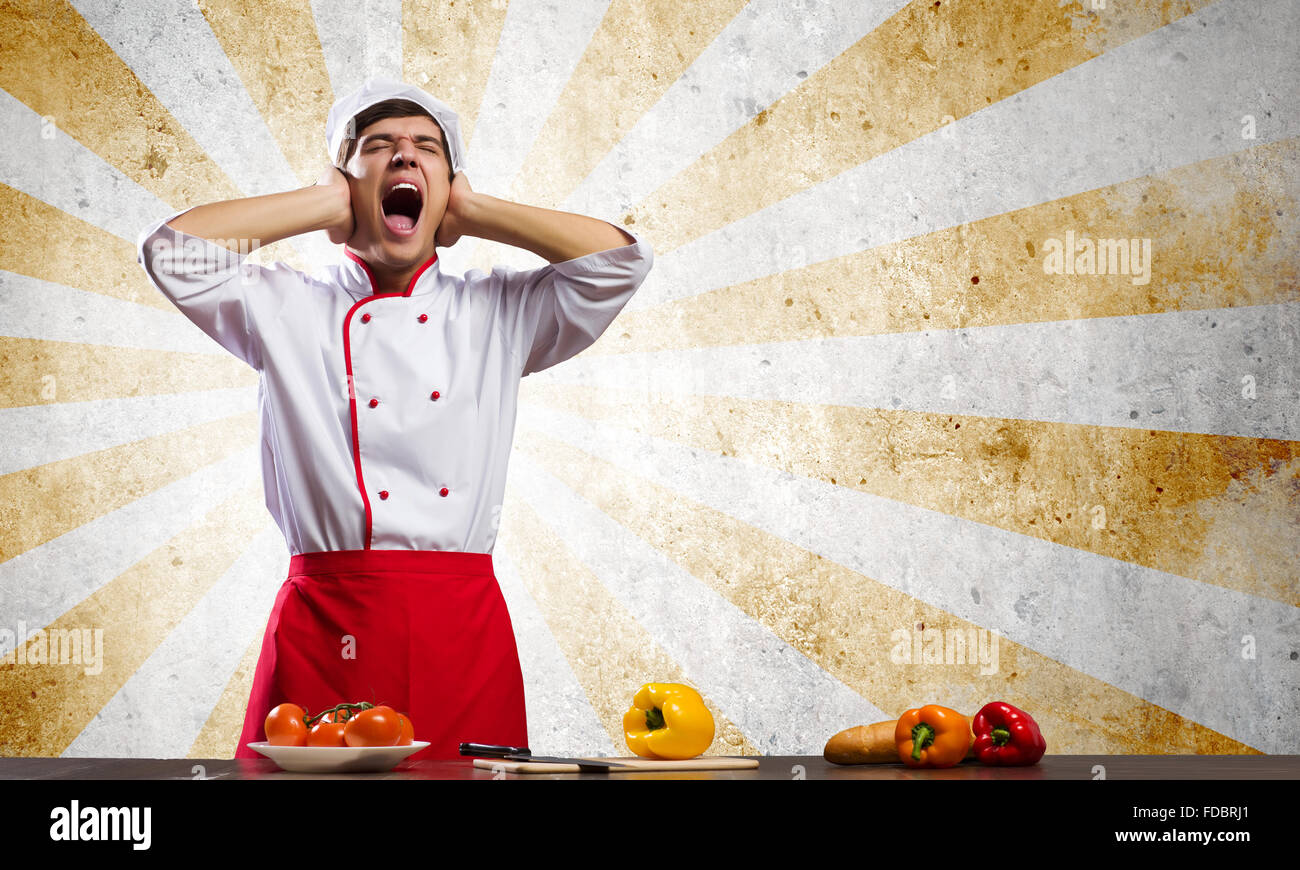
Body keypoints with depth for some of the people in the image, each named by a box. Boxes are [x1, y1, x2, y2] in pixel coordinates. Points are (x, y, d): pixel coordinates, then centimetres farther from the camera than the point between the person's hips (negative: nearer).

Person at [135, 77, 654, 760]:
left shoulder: (501, 314, 12)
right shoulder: (286, 310, 9)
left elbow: (619, 258, 2)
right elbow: (172, 248, -3)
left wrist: (469, 210, 9)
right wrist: (324, 203, 5)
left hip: (462, 627, 1)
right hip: (323, 625, -1)